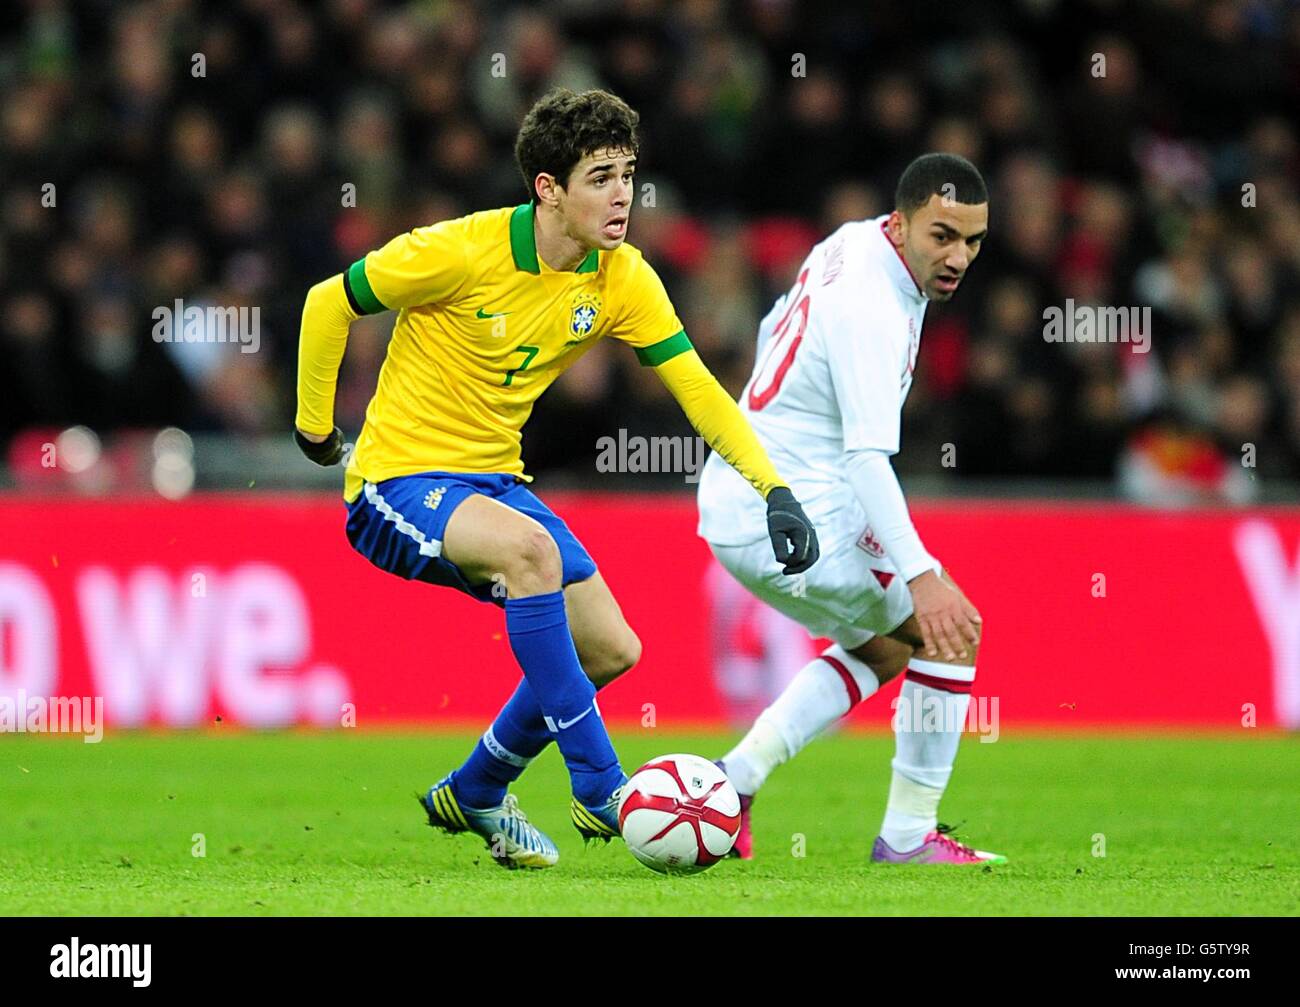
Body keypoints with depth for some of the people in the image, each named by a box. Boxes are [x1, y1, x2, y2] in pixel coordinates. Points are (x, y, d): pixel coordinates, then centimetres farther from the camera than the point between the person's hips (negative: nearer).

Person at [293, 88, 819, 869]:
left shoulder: (622, 278, -6)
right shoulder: (462, 252, -21)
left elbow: (698, 388, -5)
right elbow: (329, 303, -9)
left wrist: (774, 490, -17)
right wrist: (315, 424, 0)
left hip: (493, 479, 7)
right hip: (399, 482, -7)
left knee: (611, 650, -1)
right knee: (527, 546, -36)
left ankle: (474, 793, 23)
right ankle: (599, 791, -29)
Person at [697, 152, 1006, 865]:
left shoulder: (851, 243, 7)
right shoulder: (872, 310, -23)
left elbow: (773, 330, 24)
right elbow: (868, 456, -32)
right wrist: (921, 576, -40)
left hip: (732, 504, 10)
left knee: (885, 648, 24)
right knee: (951, 630, -2)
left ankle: (733, 779, 13)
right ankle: (909, 834, 2)